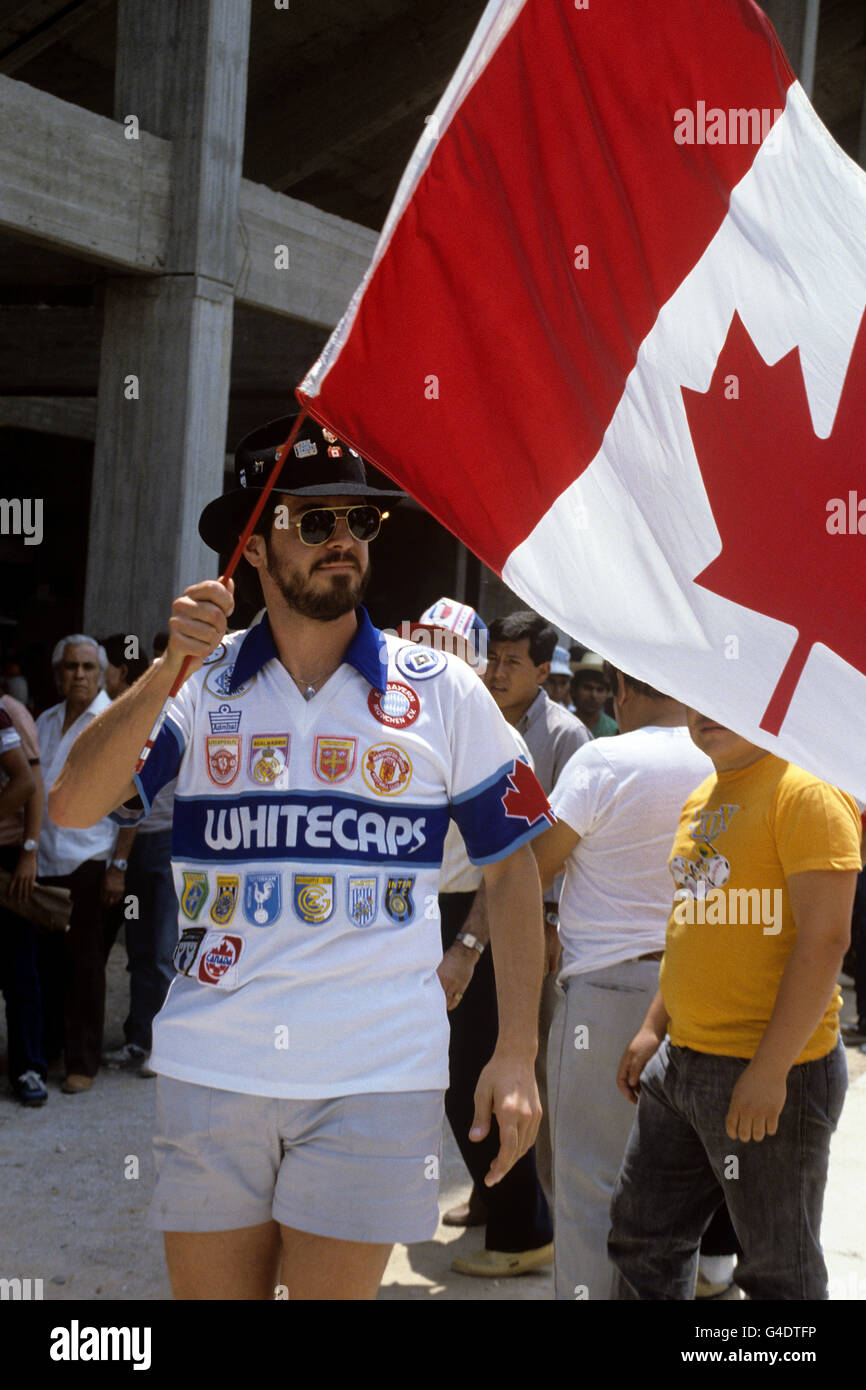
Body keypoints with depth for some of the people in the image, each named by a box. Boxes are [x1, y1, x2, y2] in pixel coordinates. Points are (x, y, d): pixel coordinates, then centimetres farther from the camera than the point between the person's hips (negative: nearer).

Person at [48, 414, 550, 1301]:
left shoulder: (442, 692, 3)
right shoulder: (201, 684, 4)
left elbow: (510, 868, 5)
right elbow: (73, 806, -7)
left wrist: (516, 1056, -2)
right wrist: (170, 669, -17)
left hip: (375, 1078, -1)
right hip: (211, 1065, 2)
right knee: (208, 1289, 10)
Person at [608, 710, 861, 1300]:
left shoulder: (808, 791, -15)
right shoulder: (705, 797, 14)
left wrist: (769, 1070, -23)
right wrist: (654, 1028, 18)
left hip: (772, 1073, -9)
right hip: (683, 1059, 9)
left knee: (778, 1269, 3)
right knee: (643, 1236, 15)